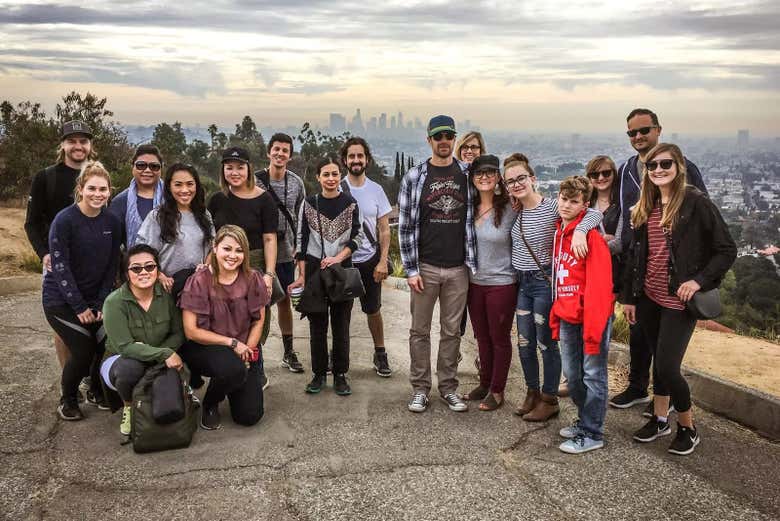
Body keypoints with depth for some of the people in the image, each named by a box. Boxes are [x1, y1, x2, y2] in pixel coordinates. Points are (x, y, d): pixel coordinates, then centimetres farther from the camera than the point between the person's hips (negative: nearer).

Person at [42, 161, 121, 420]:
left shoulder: (112, 223, -2)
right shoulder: (64, 220, -16)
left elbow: (112, 266, 1)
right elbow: (60, 267, -17)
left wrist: (102, 303, -6)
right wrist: (79, 307, -17)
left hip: (95, 298, 4)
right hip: (61, 299, -4)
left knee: (106, 345, -6)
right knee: (83, 351, -12)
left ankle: (97, 391, 23)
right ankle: (68, 400, 15)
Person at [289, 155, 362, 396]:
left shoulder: (350, 204, 3)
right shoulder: (309, 204, 3)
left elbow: (356, 236, 1)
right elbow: (301, 240, 3)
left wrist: (338, 258, -14)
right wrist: (302, 275, -1)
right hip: (314, 268, 0)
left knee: (341, 324, 3)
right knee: (317, 324, 5)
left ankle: (340, 375, 13)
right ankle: (318, 373, 16)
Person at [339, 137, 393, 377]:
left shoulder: (376, 190, 0)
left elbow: (384, 229, 2)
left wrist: (383, 260, -7)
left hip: (369, 260, 1)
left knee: (373, 310, 12)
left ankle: (380, 354, 26)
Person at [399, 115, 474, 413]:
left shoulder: (468, 174, 5)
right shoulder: (414, 177, 0)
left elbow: (474, 218, 10)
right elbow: (405, 226, -1)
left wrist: (473, 261, 2)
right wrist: (411, 269, -6)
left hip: (458, 268, 1)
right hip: (425, 267, -1)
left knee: (452, 331, 10)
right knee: (420, 330, 7)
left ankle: (448, 387, 22)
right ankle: (420, 388, 19)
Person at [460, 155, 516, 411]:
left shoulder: (510, 209, -13)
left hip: (501, 282, -5)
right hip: (474, 281, 5)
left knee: (499, 338, 9)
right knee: (482, 337, 18)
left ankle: (497, 391, 23)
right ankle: (484, 383, 34)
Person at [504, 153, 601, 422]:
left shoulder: (552, 206, -14)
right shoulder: (514, 210, 5)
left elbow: (594, 214, -22)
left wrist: (579, 230, -41)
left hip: (544, 282, -6)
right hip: (521, 282, 6)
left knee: (546, 343, 3)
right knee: (524, 343, 12)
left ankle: (549, 400, 19)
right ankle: (532, 392, 30)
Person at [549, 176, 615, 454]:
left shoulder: (591, 235, -14)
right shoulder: (559, 232, 11)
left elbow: (599, 286, -19)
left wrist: (592, 329, -22)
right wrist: (556, 319, 13)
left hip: (592, 316, -8)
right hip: (567, 317, 8)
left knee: (593, 375, 2)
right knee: (571, 374, 16)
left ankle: (592, 434, 12)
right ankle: (584, 420, 33)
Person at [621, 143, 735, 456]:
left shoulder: (696, 203, -10)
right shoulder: (645, 208, 8)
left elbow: (727, 250, -7)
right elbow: (635, 254, 12)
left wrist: (699, 280, -17)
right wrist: (628, 296, 11)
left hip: (678, 301, -5)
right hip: (649, 297, 6)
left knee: (667, 366, -6)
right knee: (659, 360, 16)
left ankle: (688, 428, 16)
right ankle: (660, 419, 32)